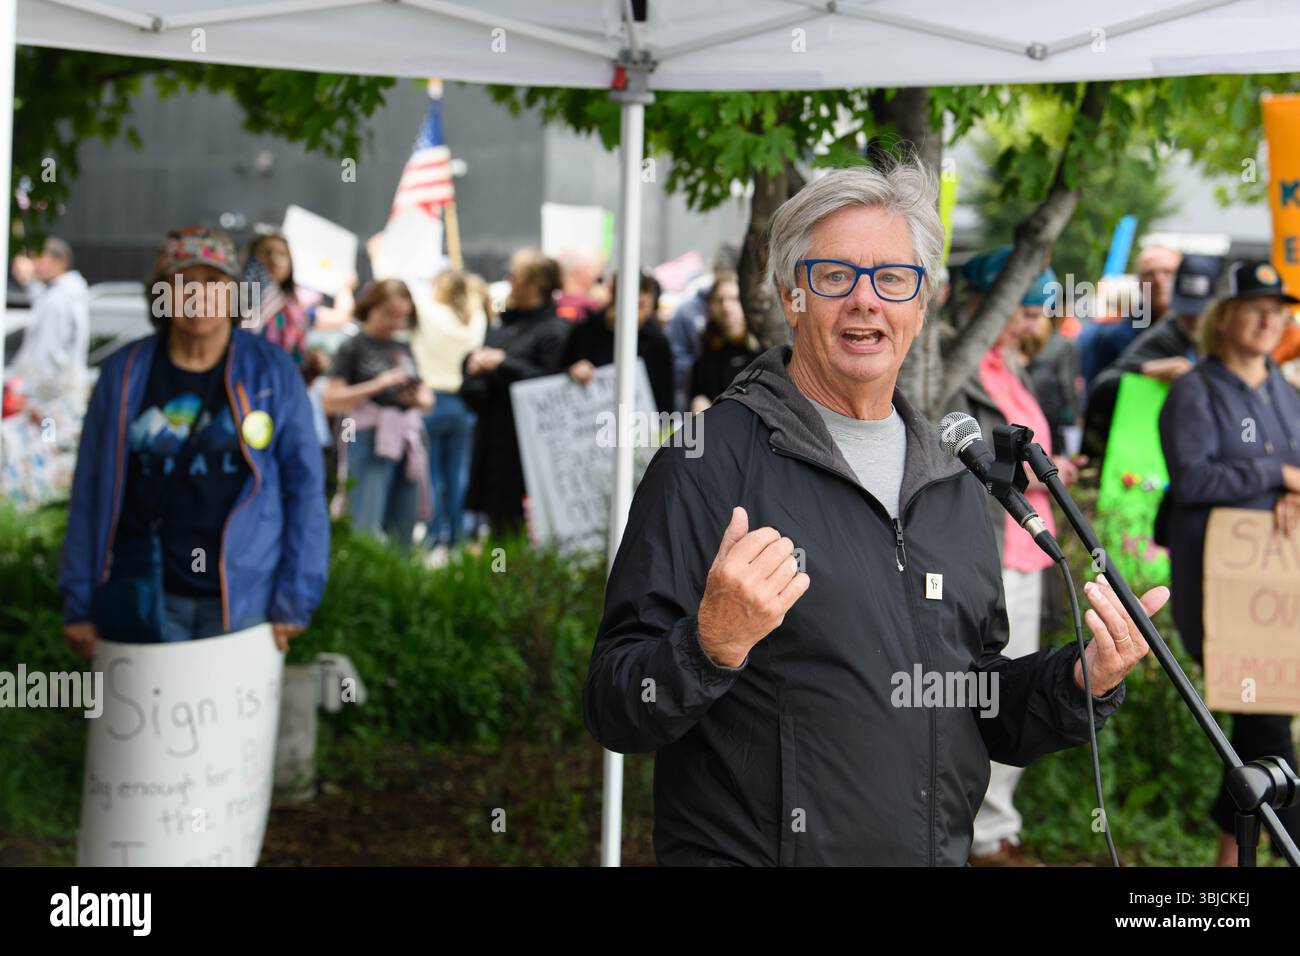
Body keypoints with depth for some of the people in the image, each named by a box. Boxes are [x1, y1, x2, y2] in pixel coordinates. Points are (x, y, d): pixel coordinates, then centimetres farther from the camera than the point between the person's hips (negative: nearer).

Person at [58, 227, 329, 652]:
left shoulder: (272, 372, 1)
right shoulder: (124, 374, 4)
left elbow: (304, 486, 1)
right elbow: (91, 491, 6)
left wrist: (295, 599, -4)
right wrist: (80, 604, 4)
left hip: (243, 598, -1)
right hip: (147, 602, 1)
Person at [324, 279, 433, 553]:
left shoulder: (403, 348, 17)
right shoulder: (354, 348, 0)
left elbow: (427, 400, 22)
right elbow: (332, 401, -8)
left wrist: (420, 399, -1)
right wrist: (377, 385, -15)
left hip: (408, 444, 6)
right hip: (370, 443, -6)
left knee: (403, 534, 5)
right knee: (367, 530, -13)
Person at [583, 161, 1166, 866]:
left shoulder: (953, 481, 10)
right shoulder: (710, 458, -10)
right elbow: (613, 712, -15)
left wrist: (1083, 681, -1)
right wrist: (713, 645, -32)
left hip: (942, 854, 6)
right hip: (751, 851, -6)